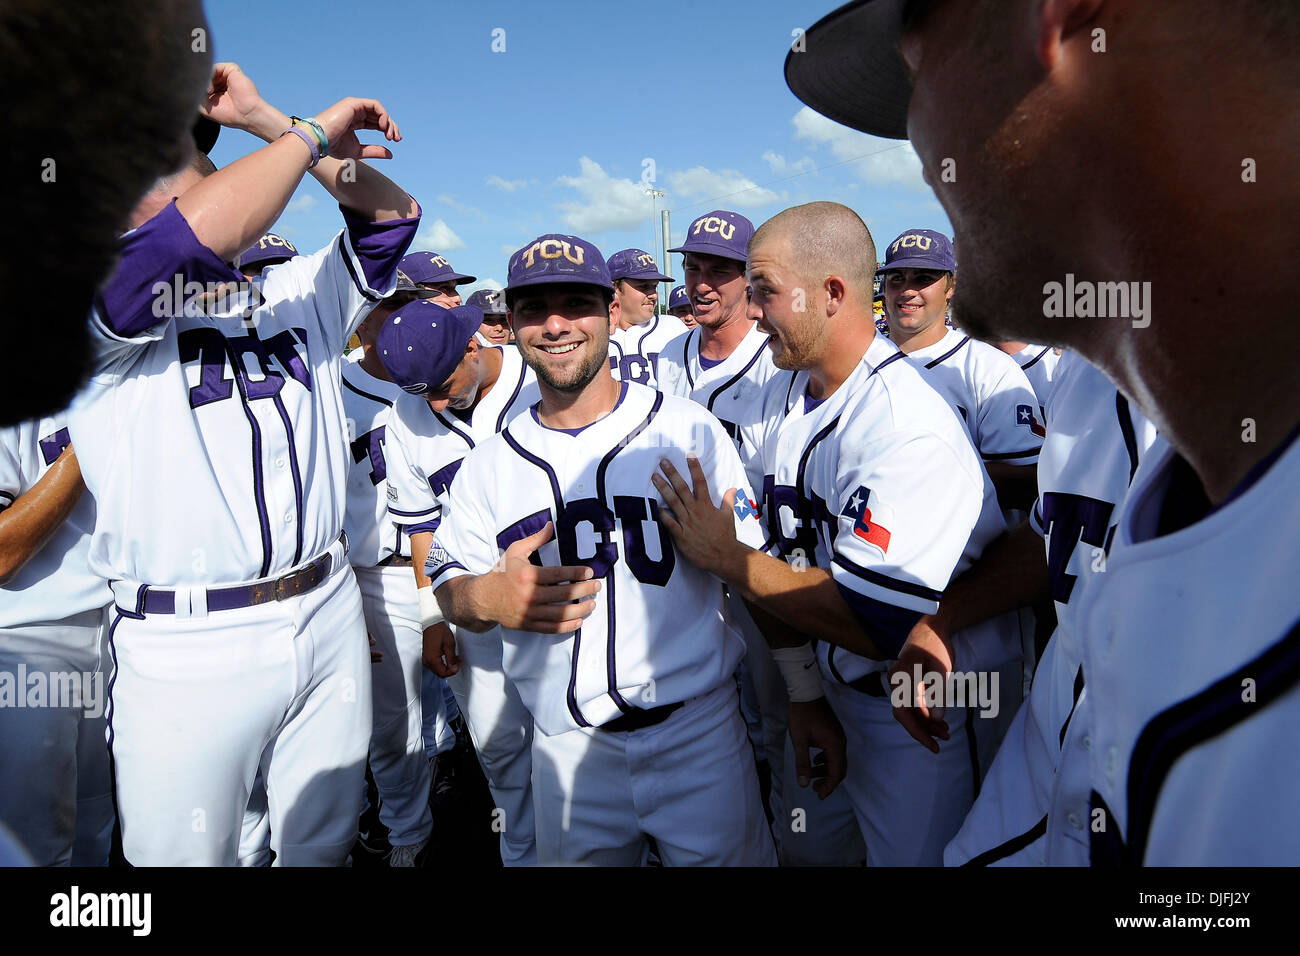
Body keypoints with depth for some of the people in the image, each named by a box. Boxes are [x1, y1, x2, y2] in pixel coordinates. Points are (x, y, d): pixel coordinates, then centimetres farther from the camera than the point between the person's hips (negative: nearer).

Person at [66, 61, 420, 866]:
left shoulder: (299, 292, 13)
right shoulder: (101, 292, -6)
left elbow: (391, 215, 12)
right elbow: (203, 230, -25)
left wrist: (269, 120, 5)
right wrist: (316, 131, -11)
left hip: (330, 619, 5)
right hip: (187, 654, -4)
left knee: (323, 846, 20)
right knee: (186, 855, 12)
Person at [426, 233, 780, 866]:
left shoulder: (690, 429, -4)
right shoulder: (488, 464, 4)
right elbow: (450, 586, 9)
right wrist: (485, 599, -14)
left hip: (697, 732, -2)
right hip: (566, 749, 2)